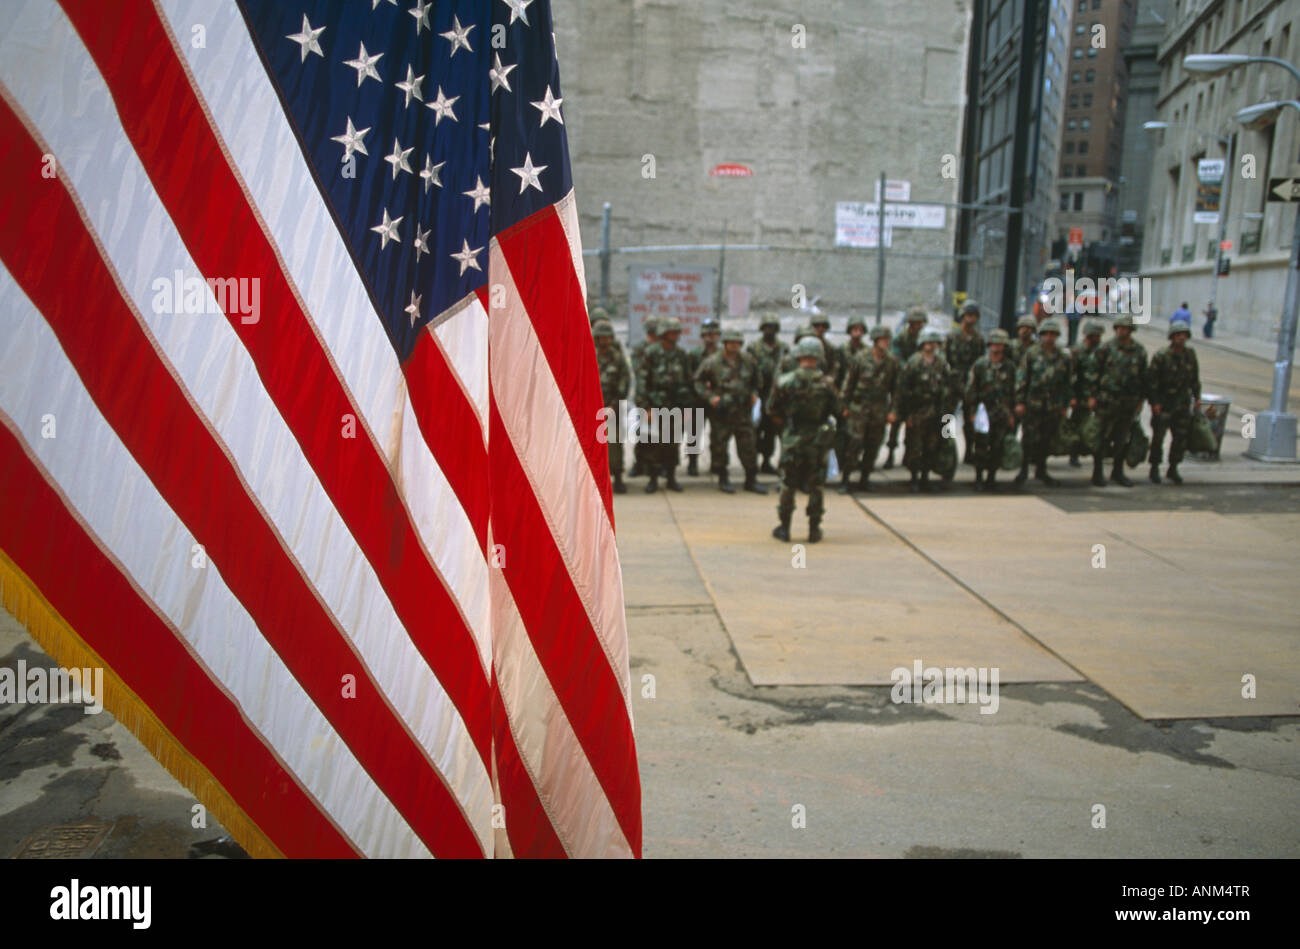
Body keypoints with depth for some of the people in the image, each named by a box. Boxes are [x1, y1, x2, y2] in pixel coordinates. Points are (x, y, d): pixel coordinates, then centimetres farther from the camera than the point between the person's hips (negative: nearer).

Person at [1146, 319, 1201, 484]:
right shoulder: (1161, 356, -11)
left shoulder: (1190, 354, 5)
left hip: (1183, 403, 5)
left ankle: (1173, 469, 18)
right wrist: (1154, 402, -15)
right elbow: (1151, 380, -12)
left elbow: (1195, 377, 16)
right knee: (1158, 436, 1)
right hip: (1164, 403, -5)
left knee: (1181, 437, 6)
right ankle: (1154, 468, 14)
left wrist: (1197, 396, 12)